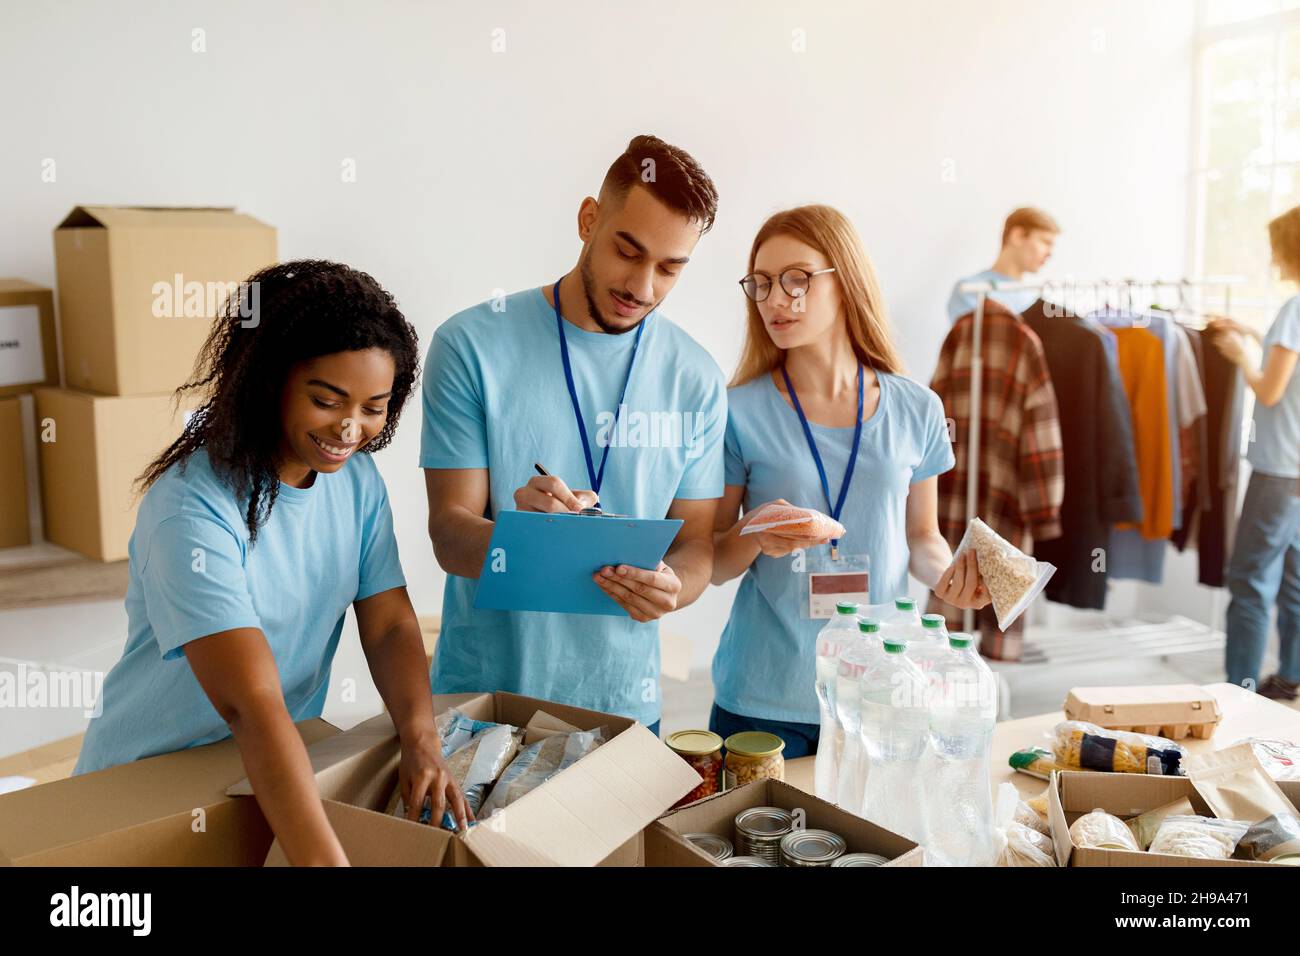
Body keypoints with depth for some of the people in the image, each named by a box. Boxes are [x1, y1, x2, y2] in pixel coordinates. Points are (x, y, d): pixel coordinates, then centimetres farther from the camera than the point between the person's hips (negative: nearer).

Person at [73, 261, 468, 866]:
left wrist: (421, 738, -23)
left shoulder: (358, 479, -3)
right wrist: (324, 859, -41)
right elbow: (252, 703, -33)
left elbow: (389, 626, -5)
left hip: (283, 772, 5)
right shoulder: (192, 509, -24)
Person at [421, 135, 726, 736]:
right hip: (481, 691, -2)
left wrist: (668, 588, -21)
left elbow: (697, 544, 2)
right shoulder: (472, 345, -9)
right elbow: (449, 534, -10)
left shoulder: (695, 379, -1)